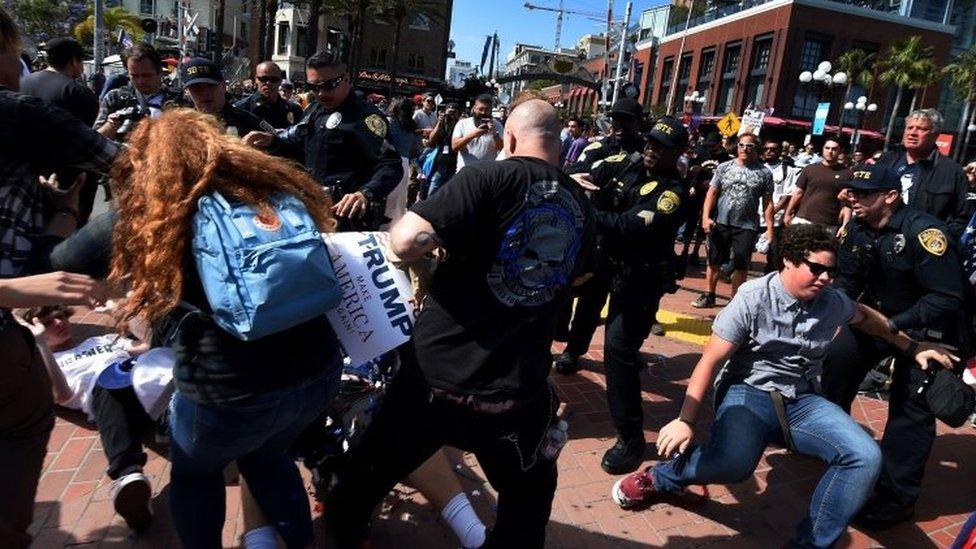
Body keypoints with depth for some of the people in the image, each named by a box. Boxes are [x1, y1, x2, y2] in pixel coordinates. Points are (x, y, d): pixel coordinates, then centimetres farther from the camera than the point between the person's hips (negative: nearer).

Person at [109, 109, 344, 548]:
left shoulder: (147, 216, -3)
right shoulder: (279, 188, 6)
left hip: (230, 392, -4)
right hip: (318, 373, 5)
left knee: (194, 473, 30)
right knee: (266, 456, 35)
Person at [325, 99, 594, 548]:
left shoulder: (491, 178, -12)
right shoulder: (579, 203, 5)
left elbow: (407, 242, -23)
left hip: (437, 373, -2)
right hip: (519, 389, 2)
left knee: (374, 470, 27)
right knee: (527, 501, 28)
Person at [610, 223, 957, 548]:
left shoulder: (833, 302, 3)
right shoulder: (753, 297, -12)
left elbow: (864, 316, 30)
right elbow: (710, 361, -11)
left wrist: (912, 347, 30)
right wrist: (685, 420, -17)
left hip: (801, 401, 6)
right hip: (748, 393, -5)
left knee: (865, 457, -19)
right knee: (734, 462, -36)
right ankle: (661, 477, -5)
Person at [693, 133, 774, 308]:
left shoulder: (764, 173, 2)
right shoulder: (724, 167, 4)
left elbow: (768, 203, 2)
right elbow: (712, 193, 1)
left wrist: (769, 228, -4)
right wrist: (706, 217, -11)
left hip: (747, 226, -1)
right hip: (720, 223, 1)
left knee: (741, 266, 1)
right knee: (714, 262, 10)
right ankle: (709, 295, 25)